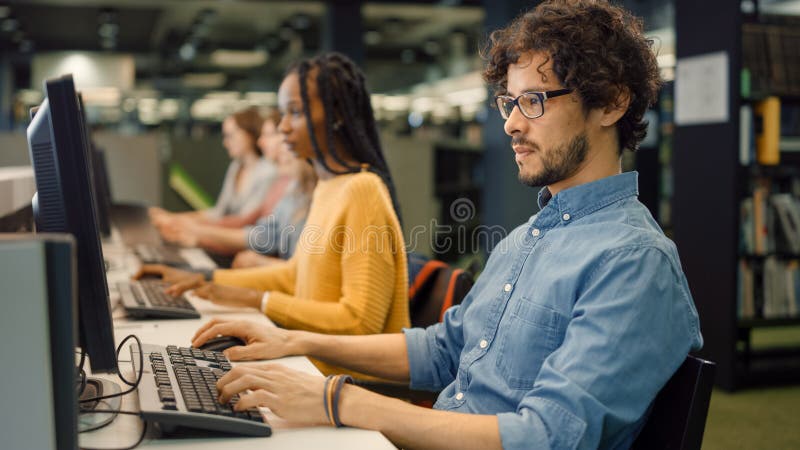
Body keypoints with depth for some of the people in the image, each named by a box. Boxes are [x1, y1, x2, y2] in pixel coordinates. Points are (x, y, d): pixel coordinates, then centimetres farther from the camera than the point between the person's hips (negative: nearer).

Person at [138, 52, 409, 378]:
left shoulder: (361, 191, -17)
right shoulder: (327, 186, 11)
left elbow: (360, 321, -19)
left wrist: (260, 299, -14)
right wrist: (208, 280, 17)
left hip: (347, 383, -8)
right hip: (318, 369, 8)